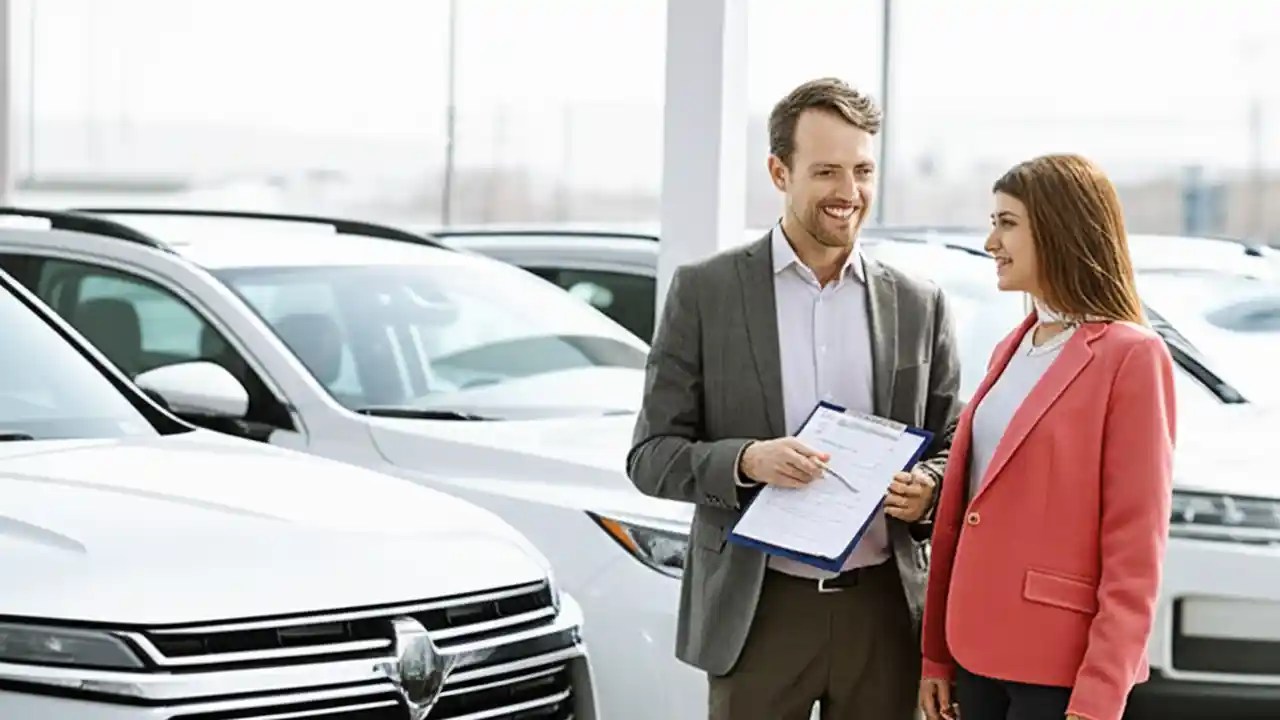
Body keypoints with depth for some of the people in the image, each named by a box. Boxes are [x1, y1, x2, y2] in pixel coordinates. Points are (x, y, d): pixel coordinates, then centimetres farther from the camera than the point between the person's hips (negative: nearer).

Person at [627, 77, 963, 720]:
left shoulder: (918, 306, 8)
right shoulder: (704, 292, 0)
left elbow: (950, 449, 13)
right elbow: (650, 455, -1)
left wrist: (927, 489, -10)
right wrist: (744, 461, -20)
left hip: (884, 611, 2)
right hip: (758, 613, -2)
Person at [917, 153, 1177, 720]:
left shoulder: (1131, 356, -10)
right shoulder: (1010, 352, 14)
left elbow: (1136, 548, -13)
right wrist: (937, 654, 12)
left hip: (1058, 668, -7)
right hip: (977, 652, 7)